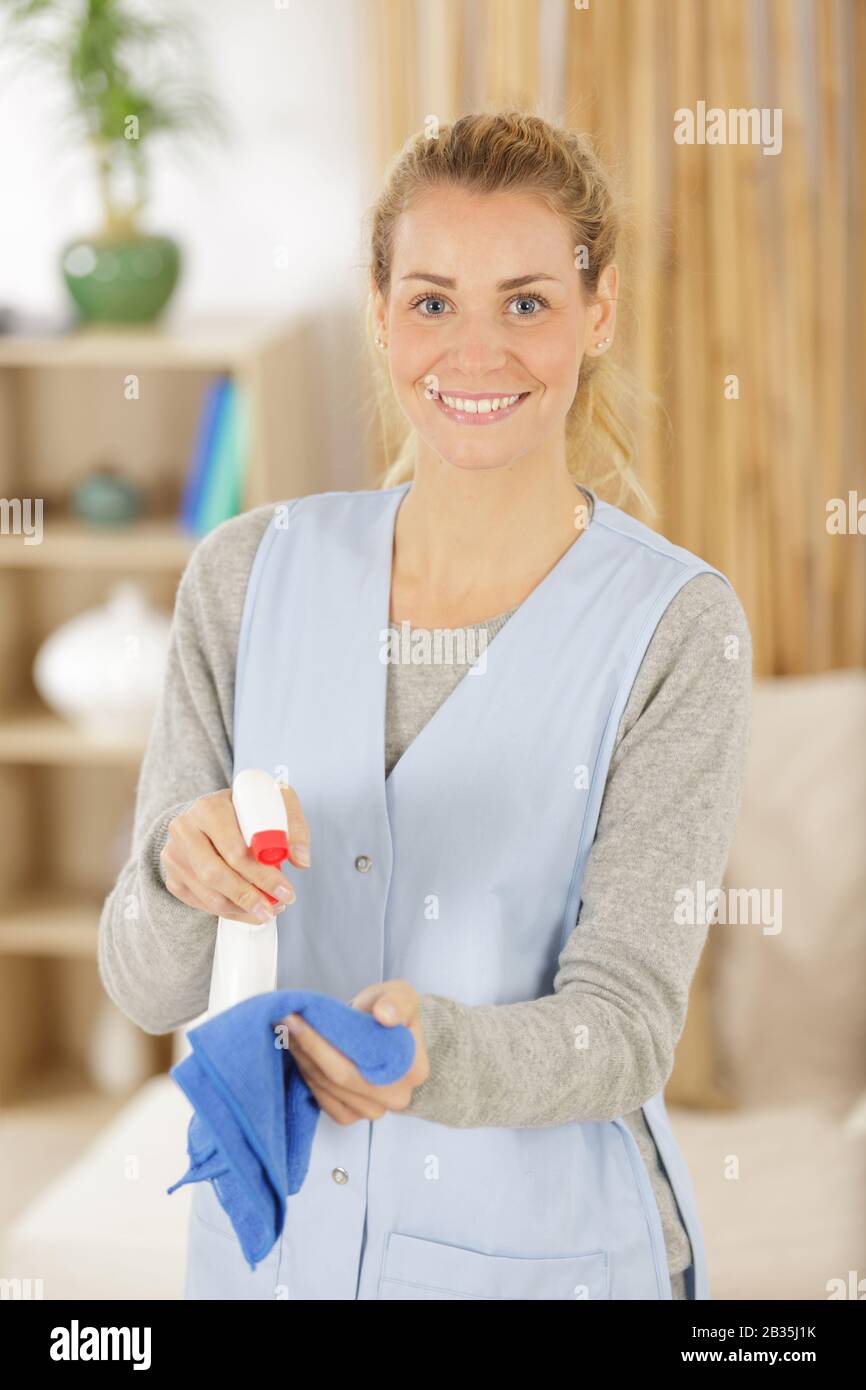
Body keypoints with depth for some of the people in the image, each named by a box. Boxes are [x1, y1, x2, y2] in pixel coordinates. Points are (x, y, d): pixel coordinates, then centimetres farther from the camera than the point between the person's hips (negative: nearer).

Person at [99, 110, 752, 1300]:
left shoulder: (677, 628, -13)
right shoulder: (251, 574, -4)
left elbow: (626, 1020, -16)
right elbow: (150, 984, -4)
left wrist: (432, 1056, -35)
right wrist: (184, 874, -25)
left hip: (542, 1252, -3)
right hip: (272, 1239, 3)